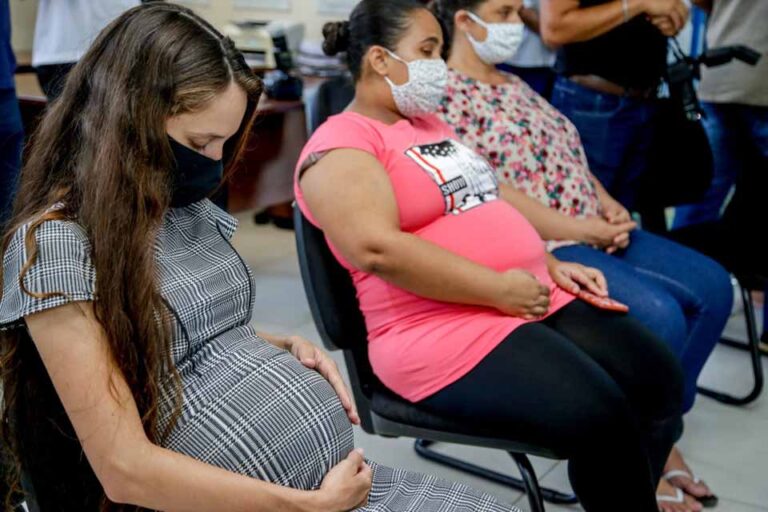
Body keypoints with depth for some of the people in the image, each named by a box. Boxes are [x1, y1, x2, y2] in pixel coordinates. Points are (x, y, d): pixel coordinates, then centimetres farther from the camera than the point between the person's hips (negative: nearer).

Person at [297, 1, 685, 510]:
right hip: (445, 331, -9)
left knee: (659, 378, -2)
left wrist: (550, 265, 8)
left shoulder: (430, 123, 20)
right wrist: (500, 289, -20)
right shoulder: (341, 144, -9)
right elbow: (378, 249, -23)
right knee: (602, 418, -23)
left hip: (536, 300, 9)